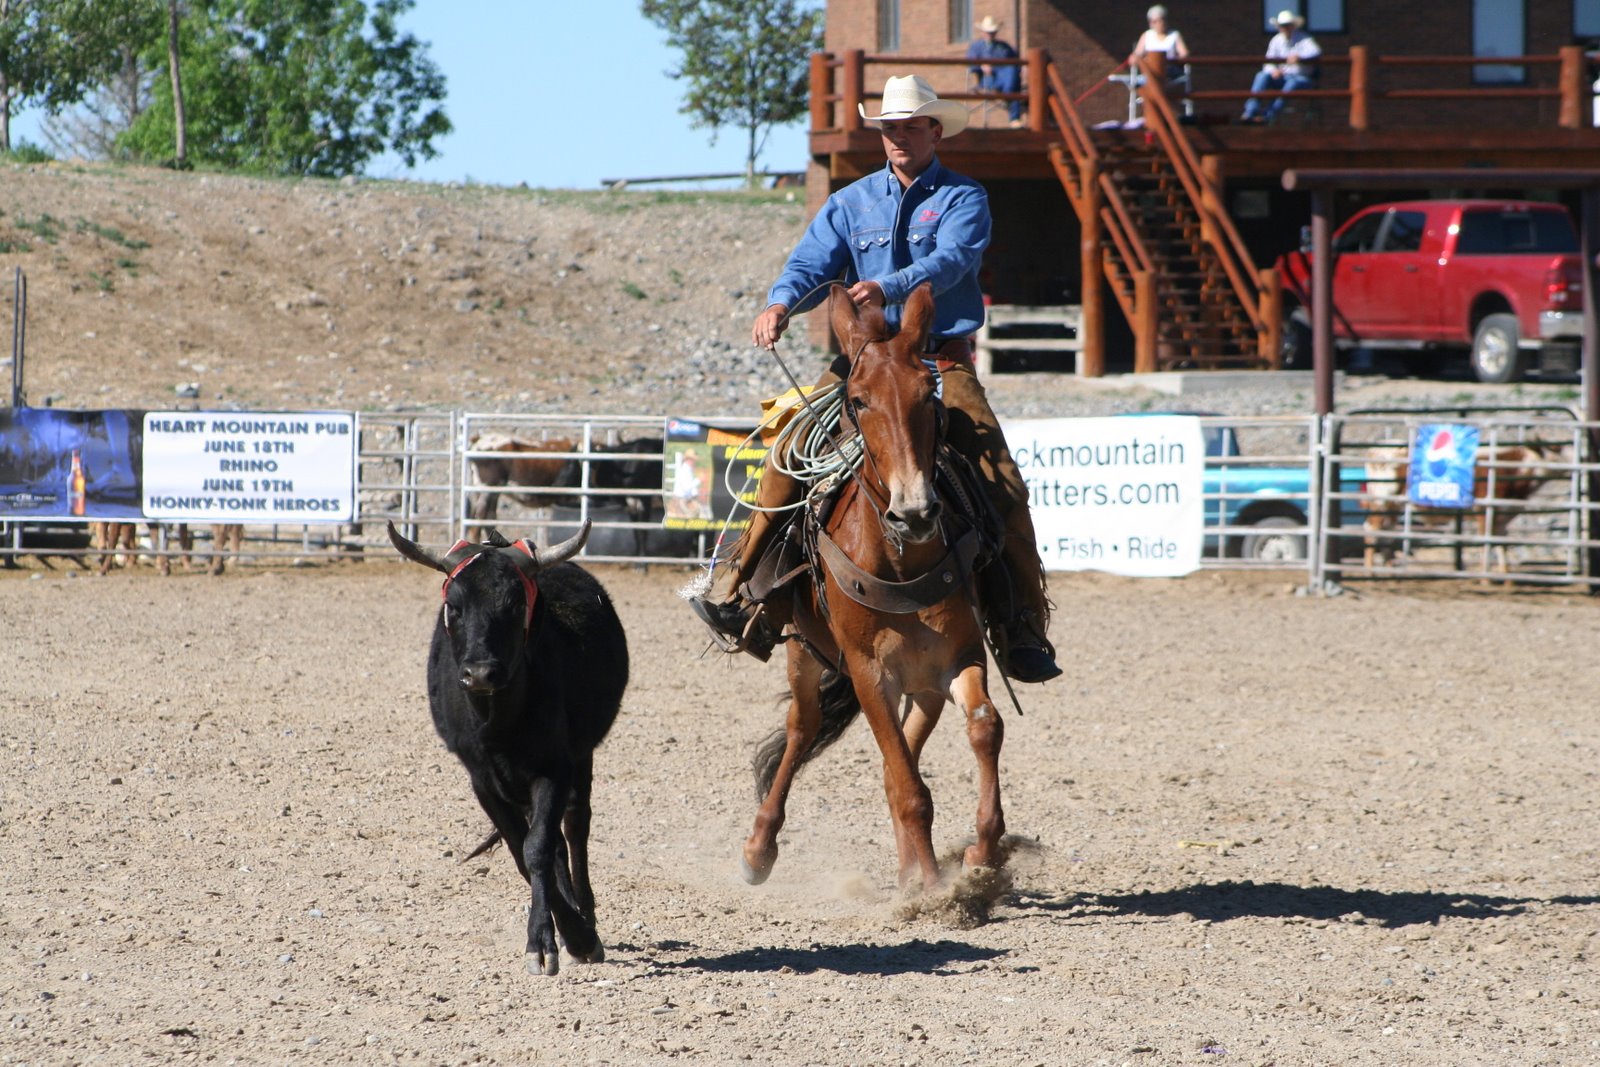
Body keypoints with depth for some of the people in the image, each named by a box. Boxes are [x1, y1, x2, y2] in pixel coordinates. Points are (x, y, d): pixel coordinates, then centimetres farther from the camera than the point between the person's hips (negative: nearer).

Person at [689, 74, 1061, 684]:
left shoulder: (963, 200, 1)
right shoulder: (850, 204, 12)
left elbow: (948, 262, -17)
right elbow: (811, 262, 0)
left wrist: (889, 289, -37)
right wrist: (781, 303, -24)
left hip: (942, 361, -2)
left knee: (1003, 489, -17)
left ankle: (1025, 626, -9)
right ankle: (736, 580, -12)